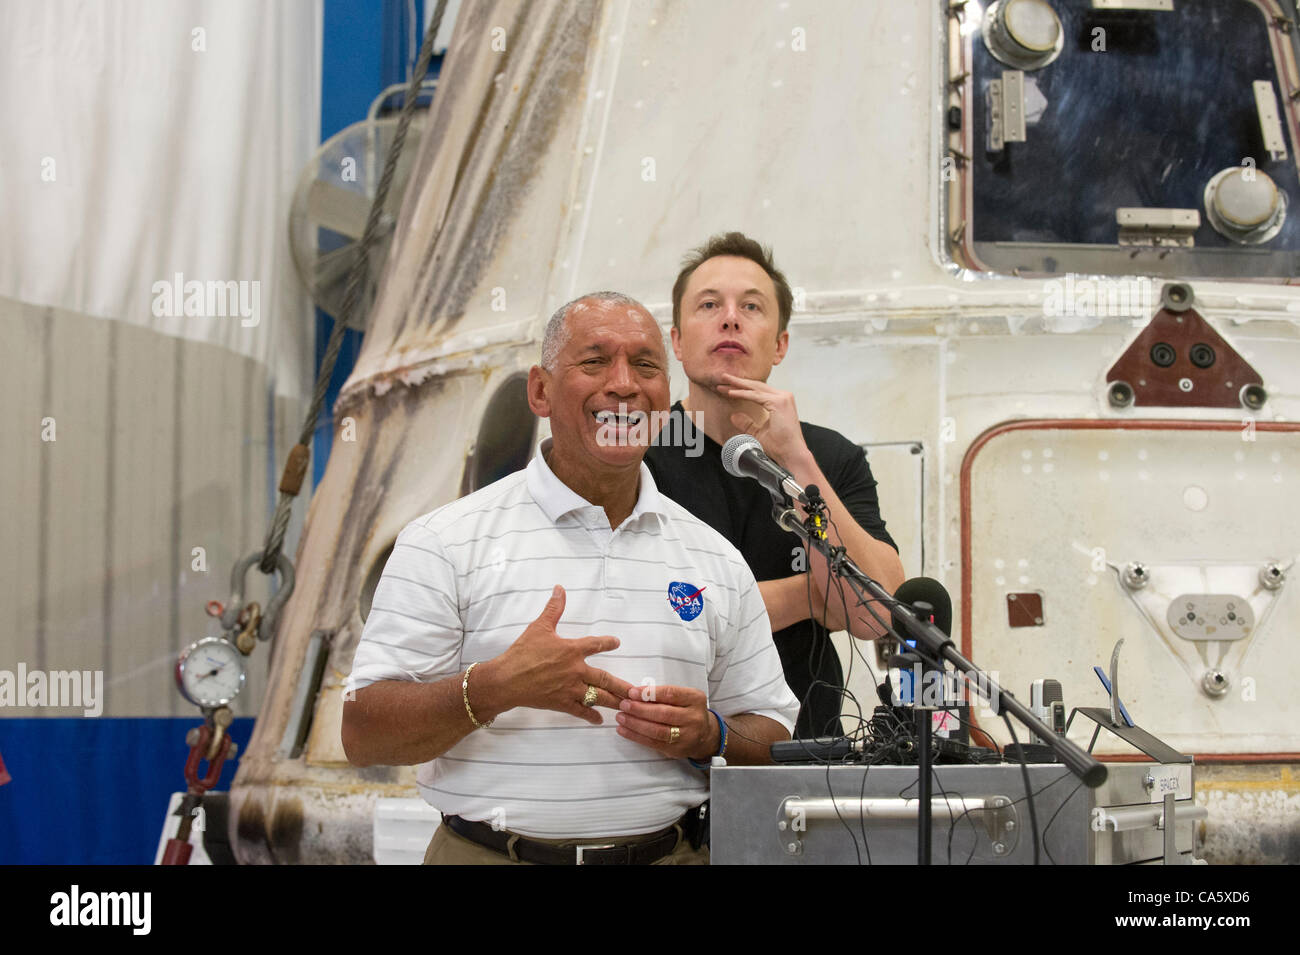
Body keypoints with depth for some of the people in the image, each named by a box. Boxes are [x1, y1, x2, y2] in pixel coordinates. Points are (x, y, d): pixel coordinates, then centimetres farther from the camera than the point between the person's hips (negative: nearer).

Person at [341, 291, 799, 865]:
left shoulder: (716, 560, 8)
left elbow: (773, 743, 12)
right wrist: (495, 686, -22)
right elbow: (363, 736, -8)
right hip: (489, 853, -2)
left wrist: (710, 738, -9)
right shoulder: (448, 543, -3)